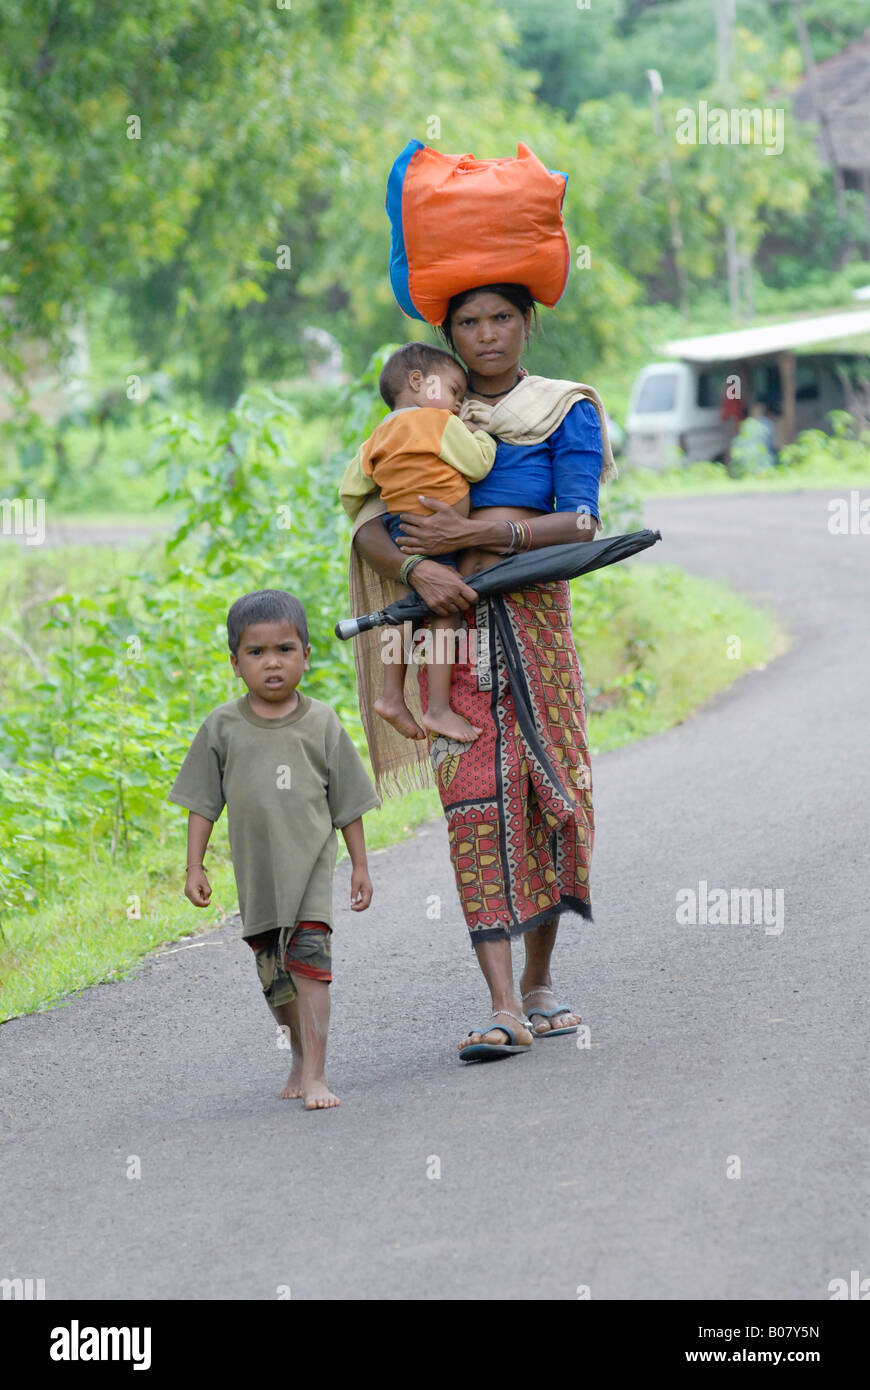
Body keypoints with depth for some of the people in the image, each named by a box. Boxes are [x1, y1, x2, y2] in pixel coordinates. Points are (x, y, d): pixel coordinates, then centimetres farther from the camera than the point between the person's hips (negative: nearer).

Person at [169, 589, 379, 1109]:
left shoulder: (322, 724, -1)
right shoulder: (222, 727, 1)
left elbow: (348, 803, 5)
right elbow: (203, 803, 6)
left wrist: (360, 865, 7)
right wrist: (195, 867, 3)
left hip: (311, 863, -2)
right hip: (256, 869, 2)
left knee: (309, 961, -14)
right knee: (273, 973, 10)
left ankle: (314, 1074, -16)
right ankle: (301, 1054, 31)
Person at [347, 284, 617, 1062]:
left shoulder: (568, 410, 7)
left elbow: (579, 525, -6)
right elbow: (369, 528, 2)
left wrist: (473, 533, -17)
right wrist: (415, 566, -20)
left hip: (534, 613, 0)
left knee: (549, 794, 1)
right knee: (475, 802, -10)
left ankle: (539, 982, 19)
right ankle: (505, 1010, -16)